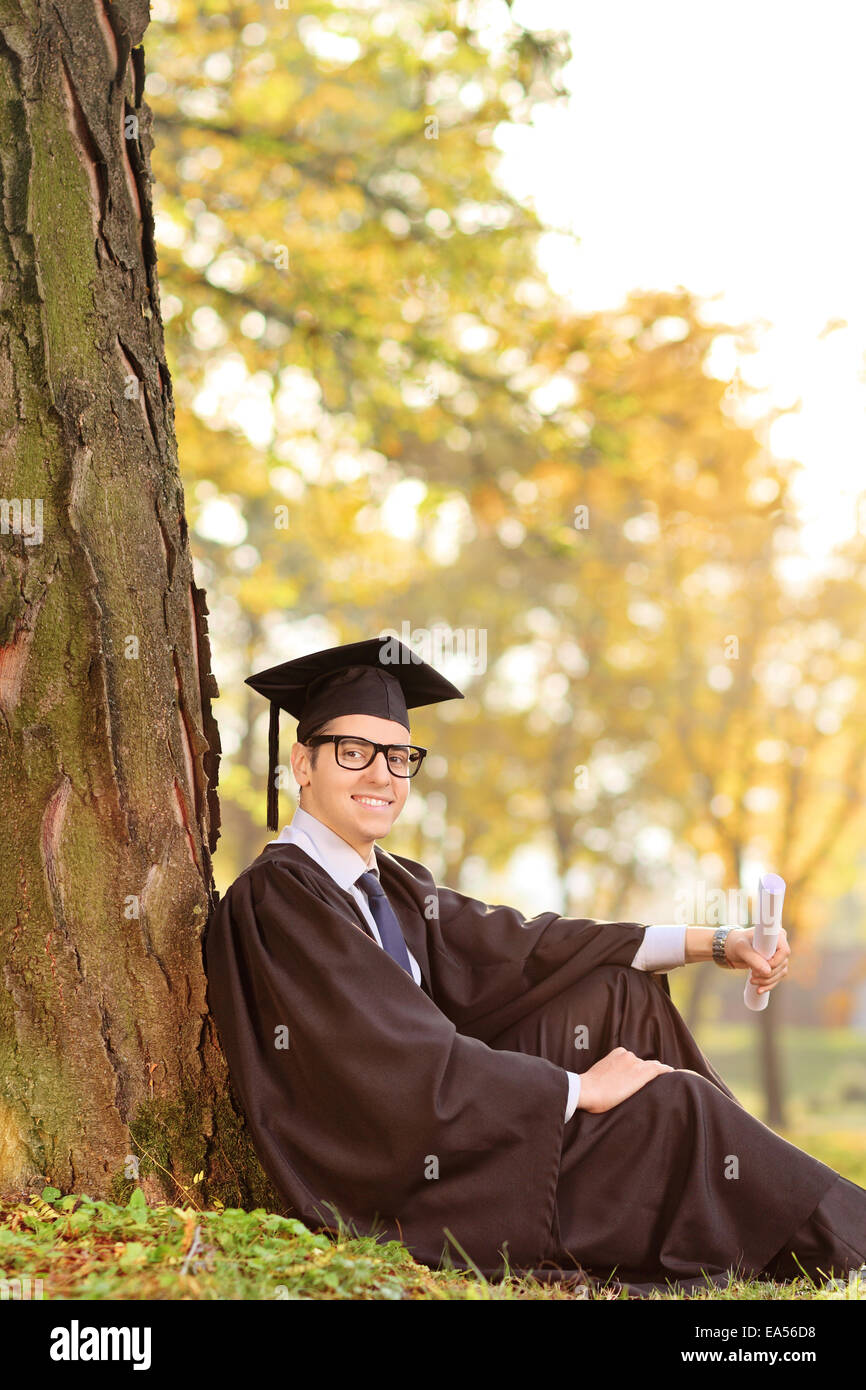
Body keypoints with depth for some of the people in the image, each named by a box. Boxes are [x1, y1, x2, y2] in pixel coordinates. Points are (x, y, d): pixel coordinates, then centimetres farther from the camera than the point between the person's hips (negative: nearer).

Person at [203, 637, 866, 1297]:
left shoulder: (394, 887, 10)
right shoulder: (275, 898, -17)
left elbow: (518, 947, 8)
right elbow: (399, 1067, -23)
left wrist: (716, 944, 2)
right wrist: (578, 1089, -17)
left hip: (438, 1133, 9)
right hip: (382, 1189, -9)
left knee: (621, 990, 5)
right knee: (672, 1104, -13)